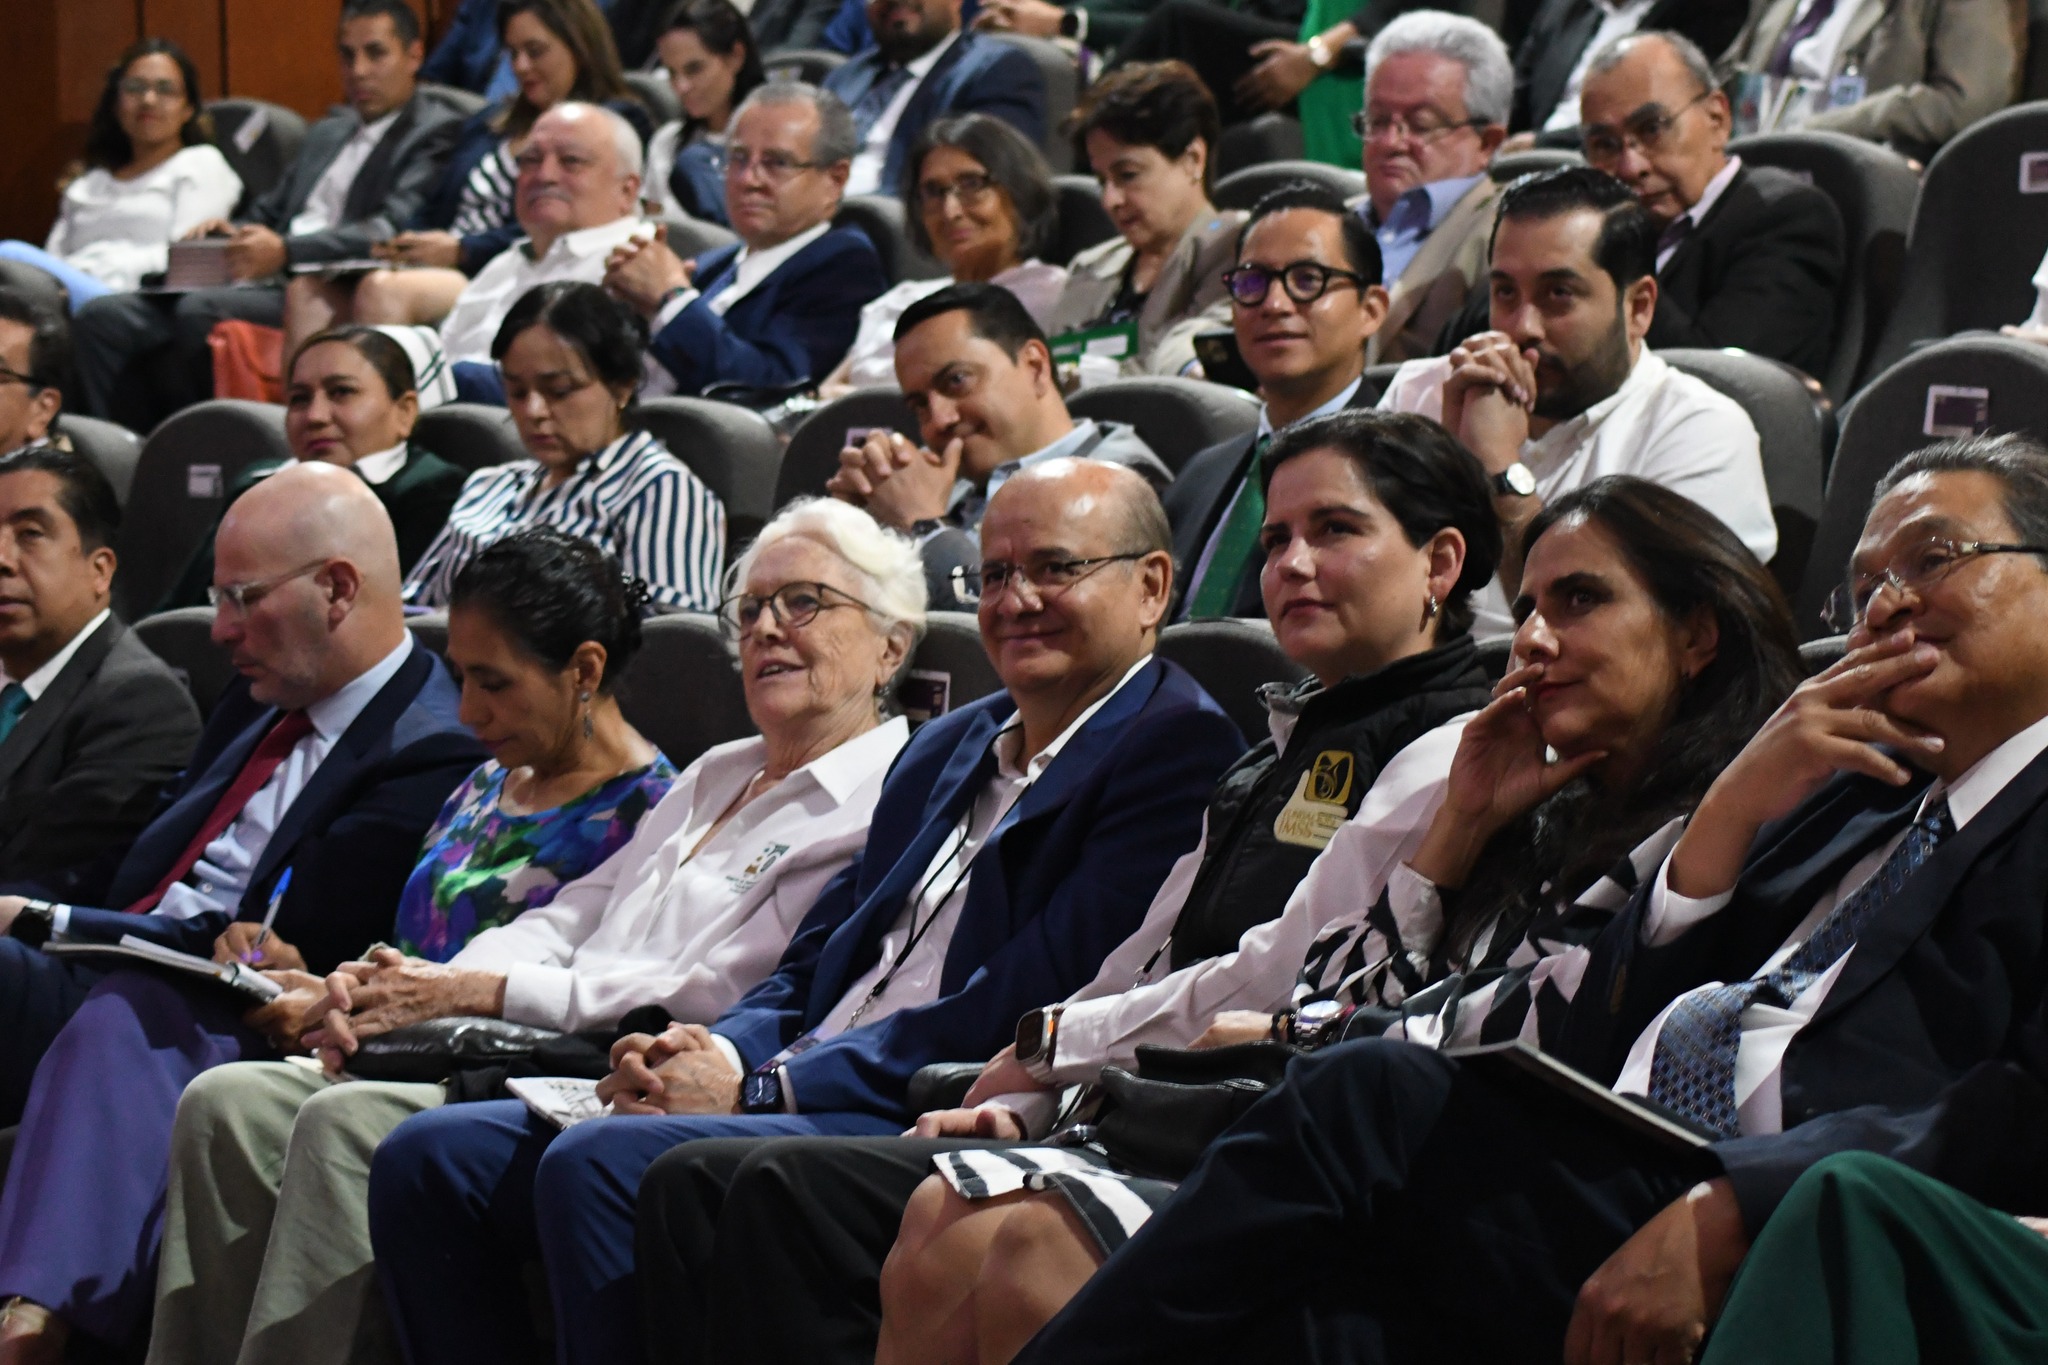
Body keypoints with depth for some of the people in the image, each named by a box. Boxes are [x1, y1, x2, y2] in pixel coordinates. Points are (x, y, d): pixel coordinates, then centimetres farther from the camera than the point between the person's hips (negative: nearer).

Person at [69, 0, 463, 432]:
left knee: (201, 311, -34)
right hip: (264, 283, 9)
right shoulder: (328, 134, 28)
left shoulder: (435, 134, 1)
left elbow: (393, 231, -14)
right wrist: (230, 232, 5)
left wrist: (286, 251, -25)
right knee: (104, 318, -8)